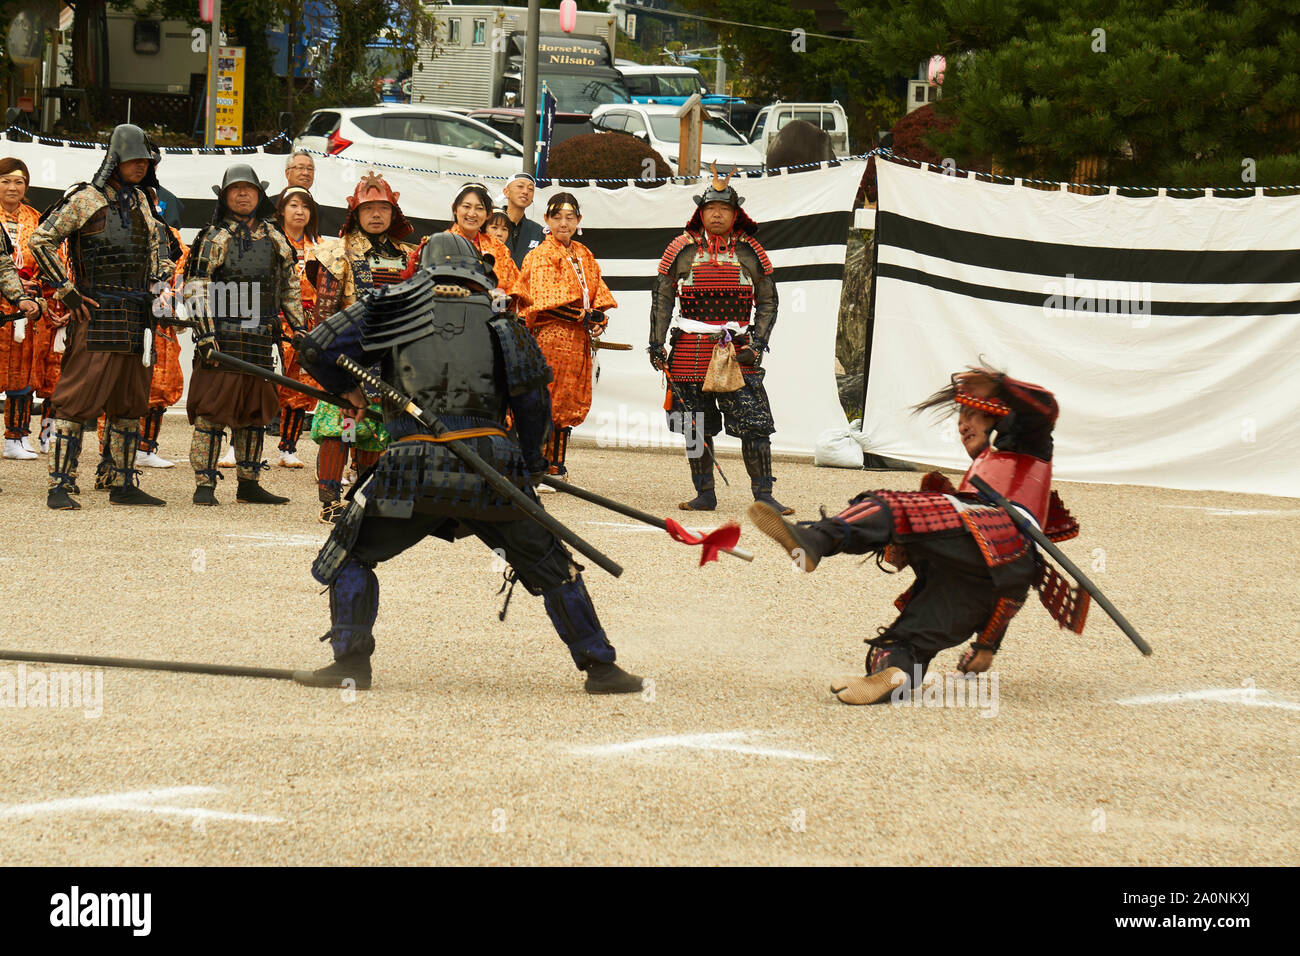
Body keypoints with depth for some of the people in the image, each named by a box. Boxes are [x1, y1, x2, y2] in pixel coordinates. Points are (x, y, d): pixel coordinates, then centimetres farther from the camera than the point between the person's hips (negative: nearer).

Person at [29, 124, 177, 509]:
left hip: (136, 317, 7)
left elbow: (158, 242, 29)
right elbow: (40, 241, -8)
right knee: (77, 399, -9)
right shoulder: (85, 200, -7)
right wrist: (67, 290, -10)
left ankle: (123, 484, 19)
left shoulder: (140, 200, 13)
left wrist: (160, 282, 14)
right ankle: (60, 485, -9)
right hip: (97, 314, -7)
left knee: (130, 401, 11)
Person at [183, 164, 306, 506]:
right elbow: (197, 291, -7)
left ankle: (248, 484, 19)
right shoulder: (215, 239, -3)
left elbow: (289, 286, 22)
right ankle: (204, 485, -5)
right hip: (222, 338, -6)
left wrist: (299, 328, 15)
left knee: (255, 409, 10)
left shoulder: (274, 238, 13)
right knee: (213, 410, -7)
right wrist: (205, 333, -15)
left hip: (260, 338, 6)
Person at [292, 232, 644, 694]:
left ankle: (351, 661, 5)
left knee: (349, 556, 16)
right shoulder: (499, 322, 15)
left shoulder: (398, 310, 11)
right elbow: (533, 400, 9)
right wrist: (527, 463, 21)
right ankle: (600, 666, 16)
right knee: (552, 568, 17)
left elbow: (318, 347, 7)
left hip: (417, 469, -2)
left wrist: (347, 389, 26)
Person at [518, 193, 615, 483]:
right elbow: (546, 302, -14)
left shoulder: (584, 255, 17)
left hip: (579, 339, 7)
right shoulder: (541, 255, -5)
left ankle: (555, 466, 14)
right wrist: (583, 316, -16)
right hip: (550, 336, -7)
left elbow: (598, 294, 17)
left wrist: (599, 321, -3)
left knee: (571, 402, 8)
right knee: (547, 401, -9)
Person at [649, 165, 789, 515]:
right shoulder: (682, 250, 5)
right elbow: (661, 298, 9)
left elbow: (767, 302, 9)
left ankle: (764, 496, -5)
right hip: (691, 350, 1)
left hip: (738, 353, -1)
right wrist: (656, 344, 2)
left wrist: (757, 342, -4)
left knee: (755, 426, -8)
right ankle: (704, 495, 15)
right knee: (696, 428, 5)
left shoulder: (749, 252, 5)